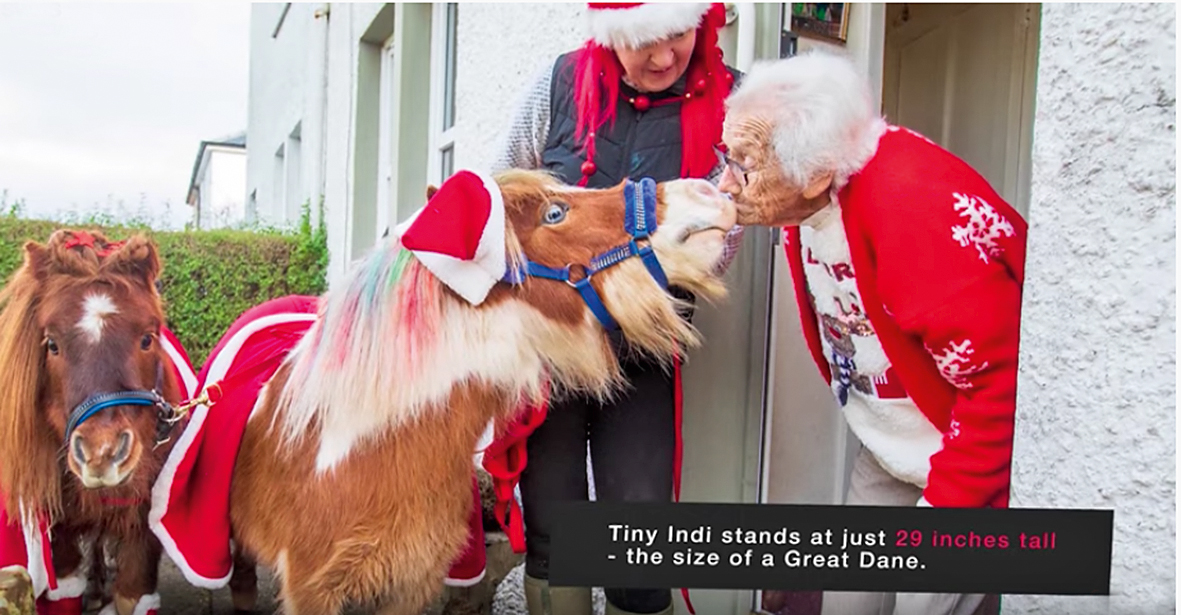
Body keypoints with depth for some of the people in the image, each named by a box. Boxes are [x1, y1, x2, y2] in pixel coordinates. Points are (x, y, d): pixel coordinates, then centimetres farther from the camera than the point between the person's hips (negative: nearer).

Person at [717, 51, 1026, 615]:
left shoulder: (918, 208, -34)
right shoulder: (800, 202, -7)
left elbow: (1000, 378, -28)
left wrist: (946, 505, -20)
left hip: (969, 465, -7)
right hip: (886, 455, 8)